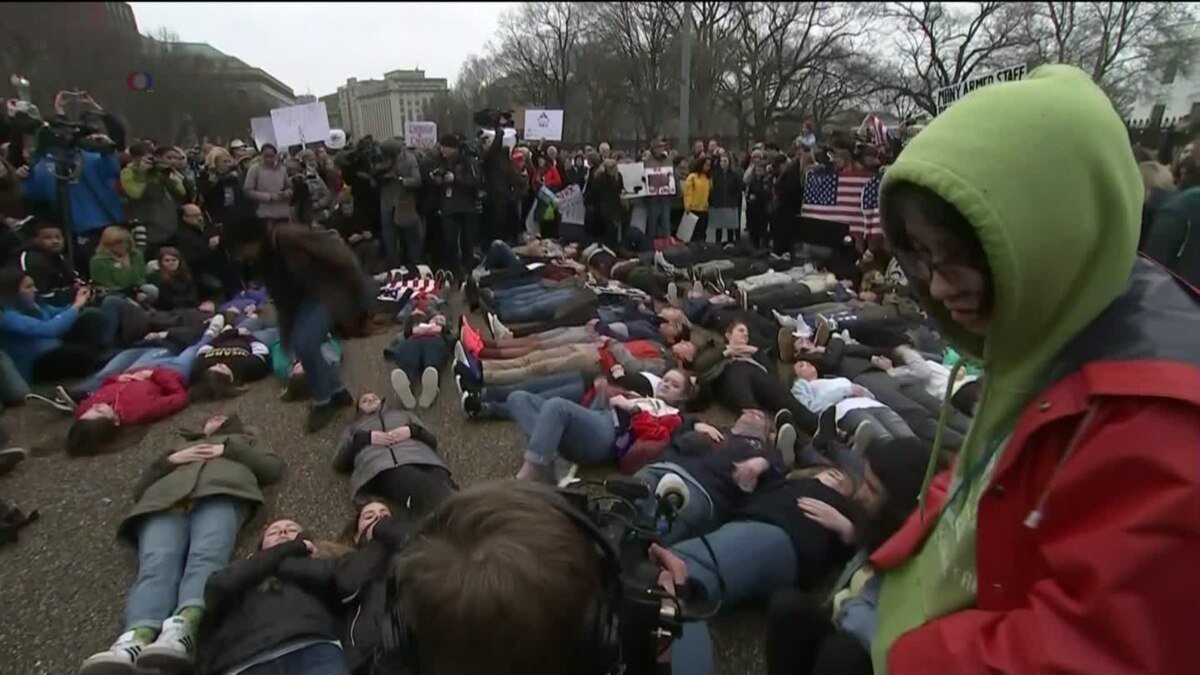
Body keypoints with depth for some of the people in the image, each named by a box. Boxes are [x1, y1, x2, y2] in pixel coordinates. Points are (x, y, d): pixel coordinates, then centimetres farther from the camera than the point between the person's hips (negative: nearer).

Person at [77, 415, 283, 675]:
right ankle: (135, 640, -55)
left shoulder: (245, 439, 40)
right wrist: (171, 460, 13)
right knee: (156, 566, -31)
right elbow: (140, 488, 30)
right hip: (165, 499, 2)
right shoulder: (179, 444, 44)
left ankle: (181, 630, -60)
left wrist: (229, 450, 11)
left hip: (220, 492, -2)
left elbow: (274, 468, 20)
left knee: (206, 557, -36)